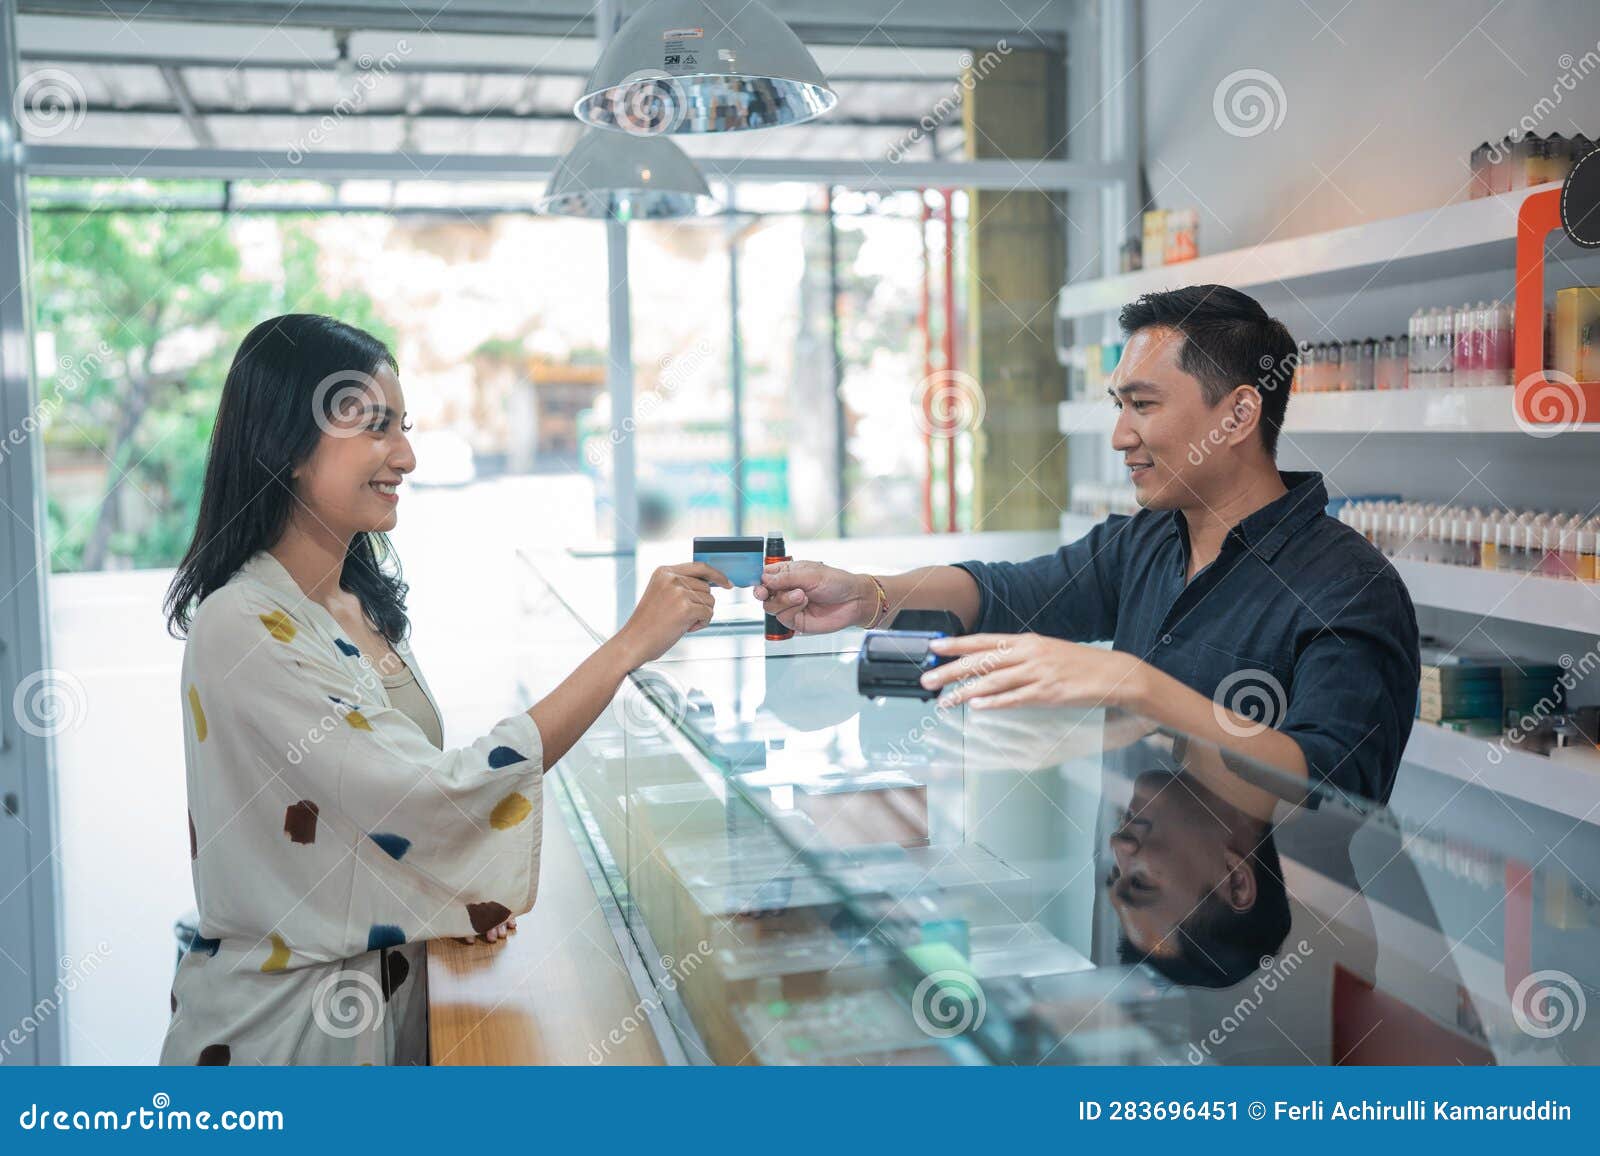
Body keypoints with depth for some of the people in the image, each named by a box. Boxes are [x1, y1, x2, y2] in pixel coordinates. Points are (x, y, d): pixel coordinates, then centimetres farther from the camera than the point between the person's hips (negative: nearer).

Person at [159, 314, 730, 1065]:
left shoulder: (364, 606, 5)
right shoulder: (242, 629, -22)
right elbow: (429, 800, -28)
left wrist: (464, 888, -6)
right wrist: (628, 645, -28)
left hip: (395, 994, 7)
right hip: (286, 1023, -7)